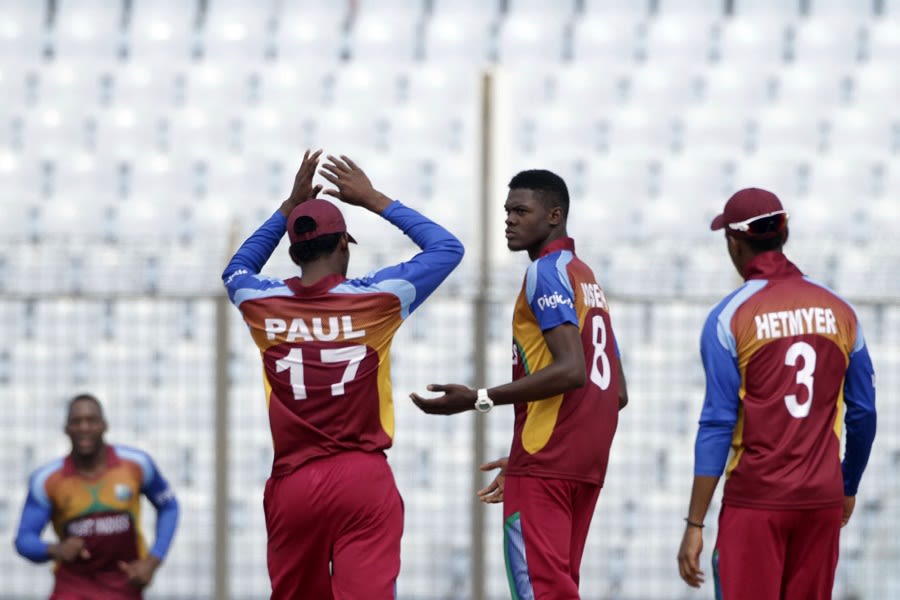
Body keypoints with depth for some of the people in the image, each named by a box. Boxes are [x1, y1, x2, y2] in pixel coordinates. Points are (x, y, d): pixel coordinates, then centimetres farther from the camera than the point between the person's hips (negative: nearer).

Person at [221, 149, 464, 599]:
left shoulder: (265, 307, 3)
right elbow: (447, 247, 12)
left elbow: (237, 269, 29)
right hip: (364, 478, -3)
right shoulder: (375, 298, -3)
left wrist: (289, 208, 27)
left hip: (293, 482, 3)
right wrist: (375, 200, 16)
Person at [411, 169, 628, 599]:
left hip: (545, 466, -10)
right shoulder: (587, 279, 21)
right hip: (588, 463, 10)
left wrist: (480, 400, -19)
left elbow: (571, 370, -21)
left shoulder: (546, 273, -7)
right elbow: (618, 394, 23)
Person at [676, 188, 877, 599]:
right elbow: (863, 414, 10)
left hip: (755, 501, -4)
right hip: (823, 502, 4)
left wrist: (695, 525, -10)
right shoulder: (838, 311, 5)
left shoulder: (729, 317, -7)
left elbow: (718, 423, -11)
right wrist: (849, 488, 25)